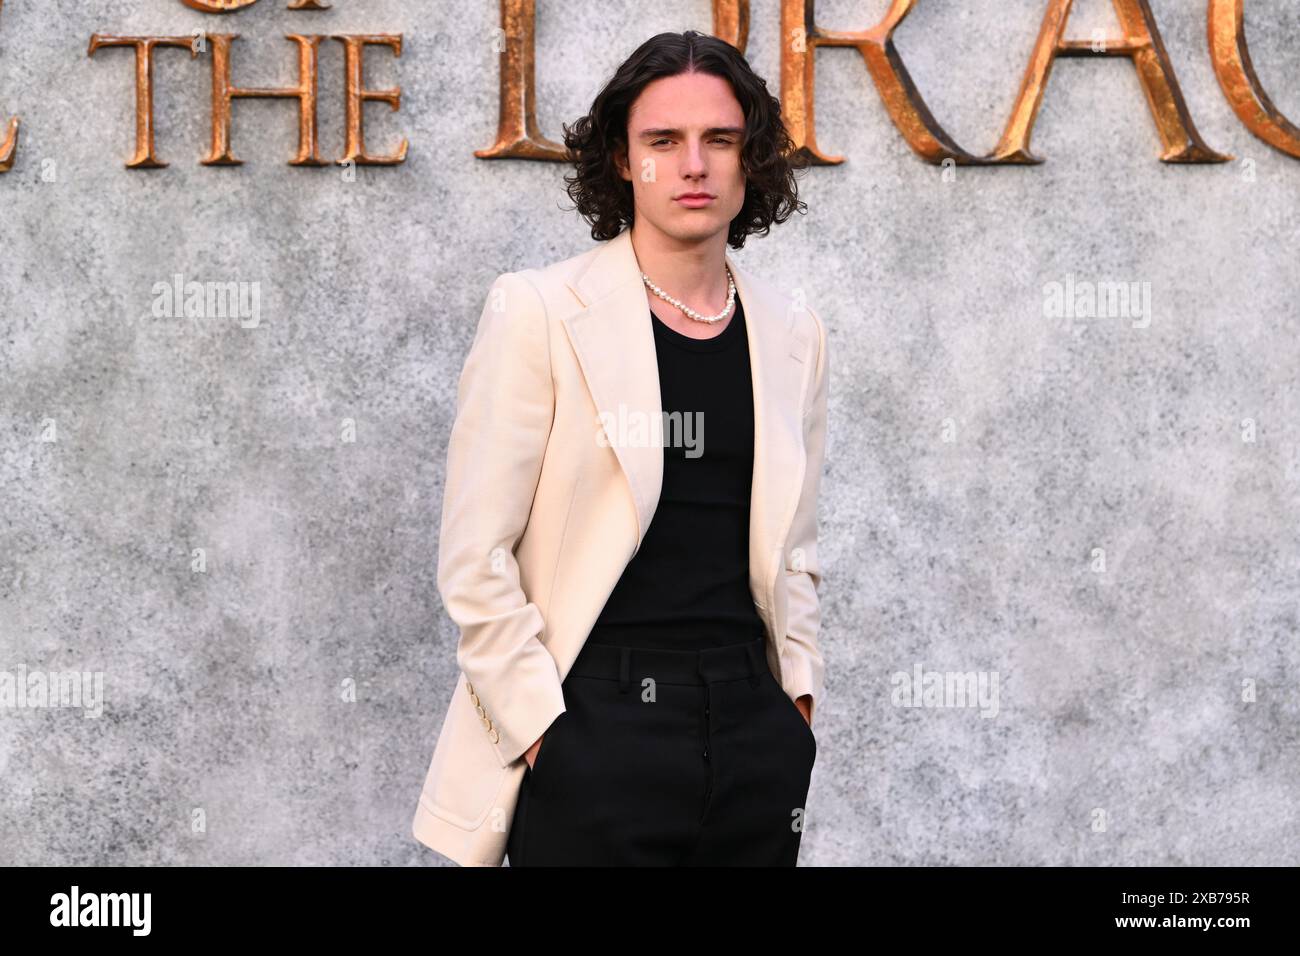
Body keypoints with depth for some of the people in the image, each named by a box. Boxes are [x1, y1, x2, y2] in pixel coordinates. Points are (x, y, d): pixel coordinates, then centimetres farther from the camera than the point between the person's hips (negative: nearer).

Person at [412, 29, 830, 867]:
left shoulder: (792, 332, 9)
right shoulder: (539, 312, -5)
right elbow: (474, 557, -7)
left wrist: (799, 688, 8)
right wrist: (539, 726, -9)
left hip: (753, 731, 4)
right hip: (595, 729, -4)